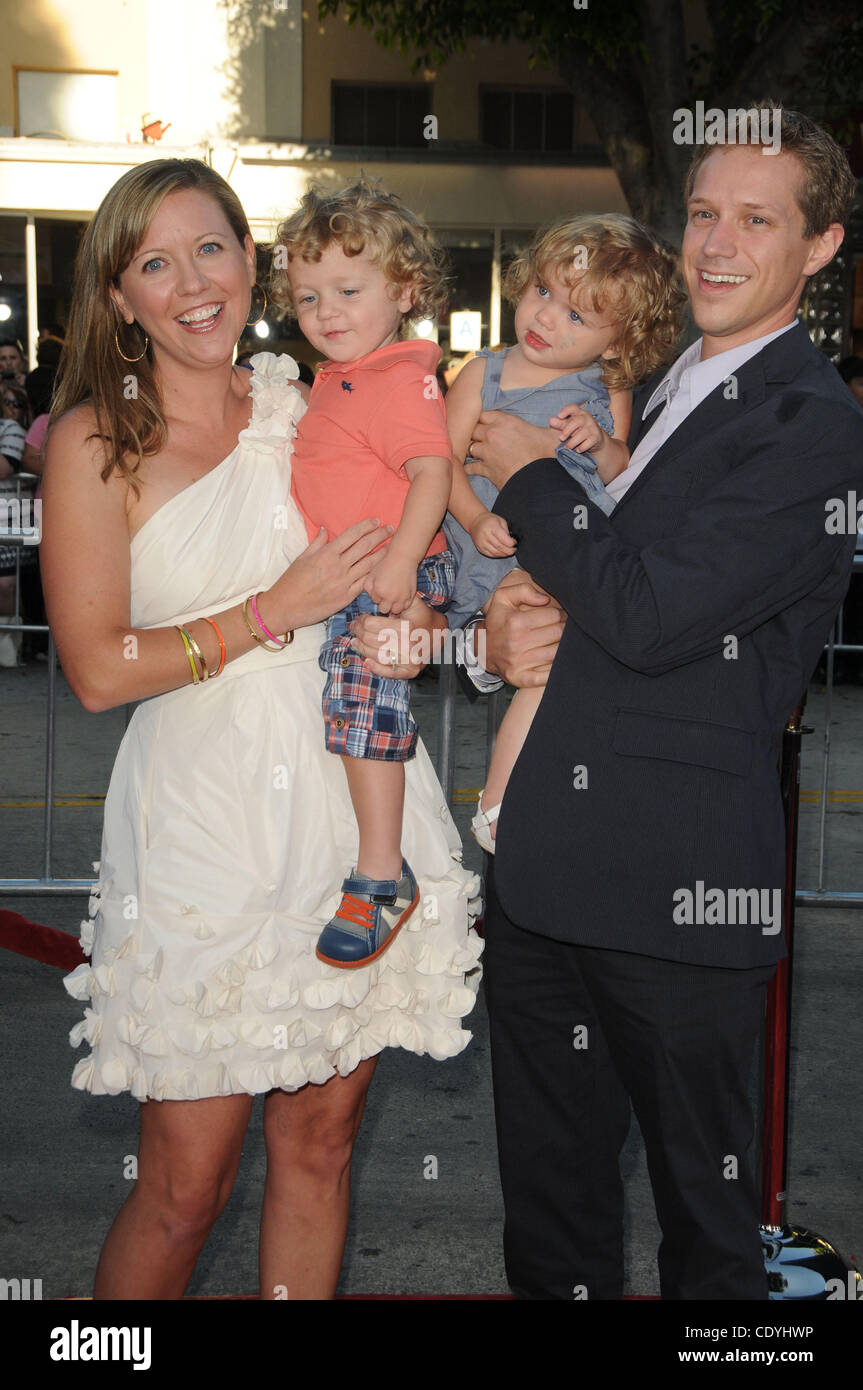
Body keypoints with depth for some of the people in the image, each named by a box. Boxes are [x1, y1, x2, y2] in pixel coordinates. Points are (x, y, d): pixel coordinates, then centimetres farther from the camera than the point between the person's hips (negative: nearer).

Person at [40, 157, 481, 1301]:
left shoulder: (311, 412, 10)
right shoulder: (94, 442, -2)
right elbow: (98, 669, -8)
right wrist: (277, 612, -13)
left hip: (358, 809, 4)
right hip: (208, 827, -4)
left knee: (321, 1142, 11)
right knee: (187, 1182, 2)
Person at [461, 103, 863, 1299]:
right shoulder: (651, 391, 15)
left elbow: (648, 613, -21)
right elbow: (545, 575, 23)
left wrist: (529, 477, -7)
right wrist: (501, 633, -1)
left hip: (680, 886, -7)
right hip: (540, 864, 8)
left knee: (704, 1214, 11)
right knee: (549, 1206, 19)